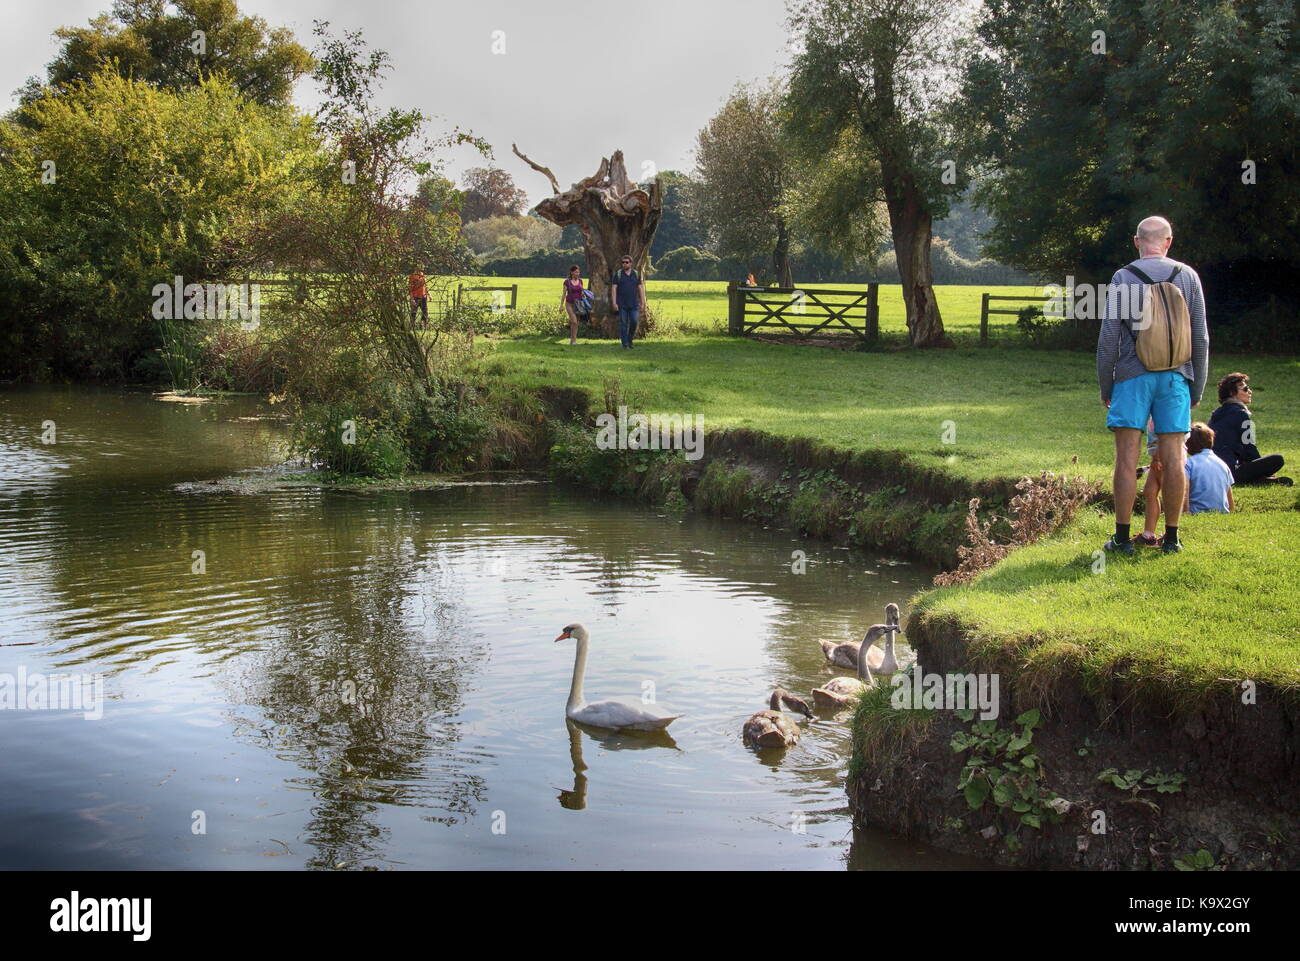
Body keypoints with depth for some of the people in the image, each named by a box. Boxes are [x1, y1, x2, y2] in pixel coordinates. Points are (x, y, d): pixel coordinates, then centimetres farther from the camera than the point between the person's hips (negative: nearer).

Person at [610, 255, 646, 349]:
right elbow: (613, 288, -3)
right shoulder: (618, 274, 0)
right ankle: (625, 344, 5)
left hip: (634, 303, 1)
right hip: (622, 304, -1)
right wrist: (614, 303, -11)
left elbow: (641, 288, 6)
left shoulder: (636, 274, 6)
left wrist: (642, 303, 1)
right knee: (623, 324, -1)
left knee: (634, 322, -9)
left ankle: (630, 339, 14)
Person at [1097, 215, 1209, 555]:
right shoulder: (1188, 276, 5)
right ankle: (1171, 537, 9)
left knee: (1127, 459, 0)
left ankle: (1122, 536, 1)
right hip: (1175, 376, 2)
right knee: (1173, 459, 4)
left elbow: (1108, 338, -4)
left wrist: (1105, 386, 6)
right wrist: (1197, 387, 14)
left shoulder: (1123, 278, -2)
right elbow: (1201, 338, 6)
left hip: (1132, 375, -2)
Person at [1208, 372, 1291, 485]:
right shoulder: (1241, 413, -7)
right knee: (1277, 459, -9)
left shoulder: (1216, 413, 18)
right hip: (1232, 471, -8)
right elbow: (1248, 447, -6)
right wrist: (1262, 467, 10)